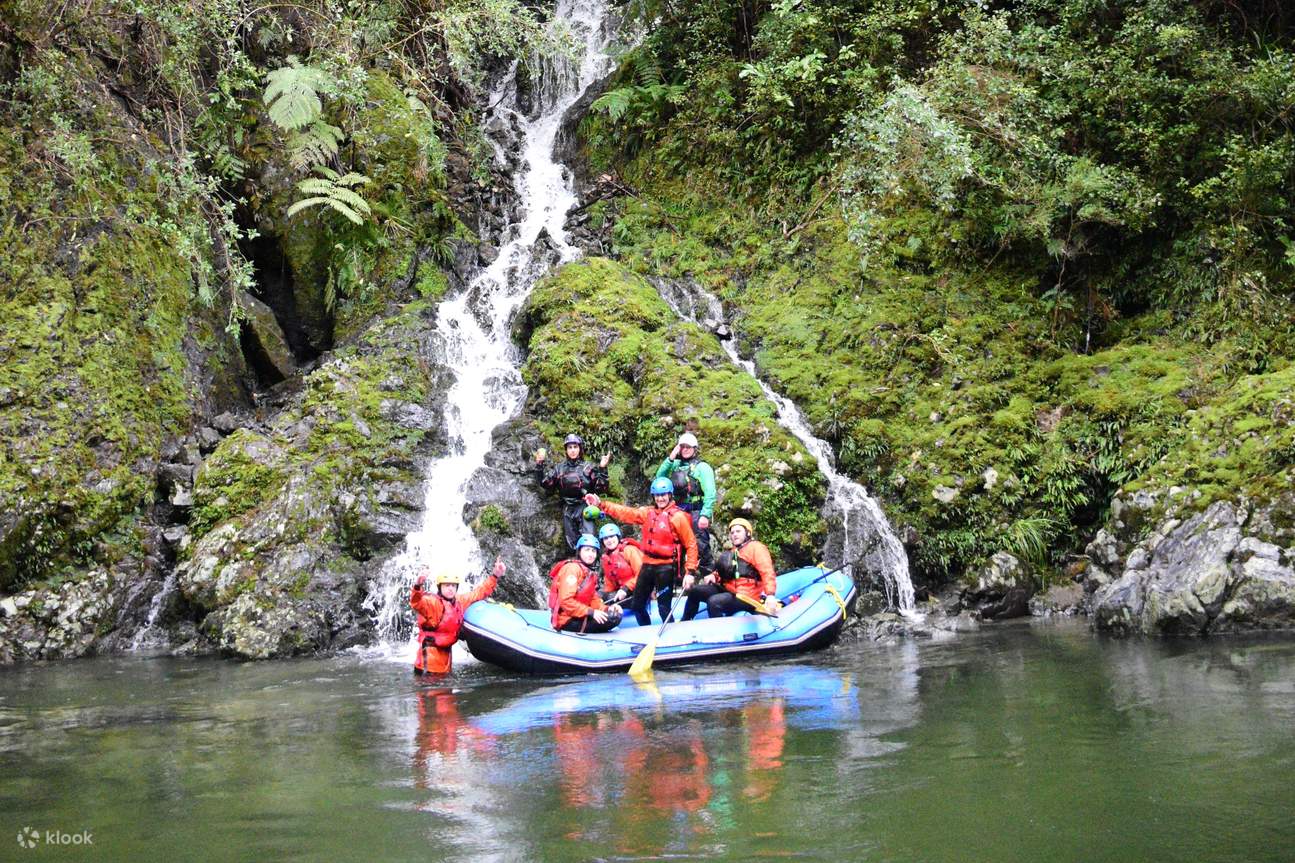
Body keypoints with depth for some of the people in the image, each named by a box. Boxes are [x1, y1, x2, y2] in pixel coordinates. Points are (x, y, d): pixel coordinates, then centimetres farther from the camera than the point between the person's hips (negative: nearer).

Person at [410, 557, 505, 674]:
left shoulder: (460, 601, 8)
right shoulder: (432, 602, -16)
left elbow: (480, 592, 20)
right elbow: (417, 603, -38)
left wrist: (495, 575, 16)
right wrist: (418, 586, -58)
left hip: (445, 652, 8)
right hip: (431, 654, -8)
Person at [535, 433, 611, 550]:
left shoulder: (588, 468, 6)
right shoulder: (559, 468, 15)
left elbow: (600, 488, -2)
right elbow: (545, 483, 8)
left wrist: (602, 469, -14)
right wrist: (539, 465, 0)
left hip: (584, 508, -4)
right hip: (568, 510, 4)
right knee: (572, 543, 3)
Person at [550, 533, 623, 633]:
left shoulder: (590, 573, 20)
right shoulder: (572, 568, -10)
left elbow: (594, 600, 14)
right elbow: (565, 601, -20)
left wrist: (607, 608, -6)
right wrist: (591, 612, -24)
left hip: (579, 616, 10)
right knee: (614, 618, -20)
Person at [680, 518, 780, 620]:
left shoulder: (756, 548, -3)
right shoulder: (733, 552, 25)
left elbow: (767, 573, -17)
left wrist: (771, 595, -32)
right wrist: (714, 576, 4)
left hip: (746, 596, -9)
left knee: (714, 602, -32)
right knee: (695, 591, 2)